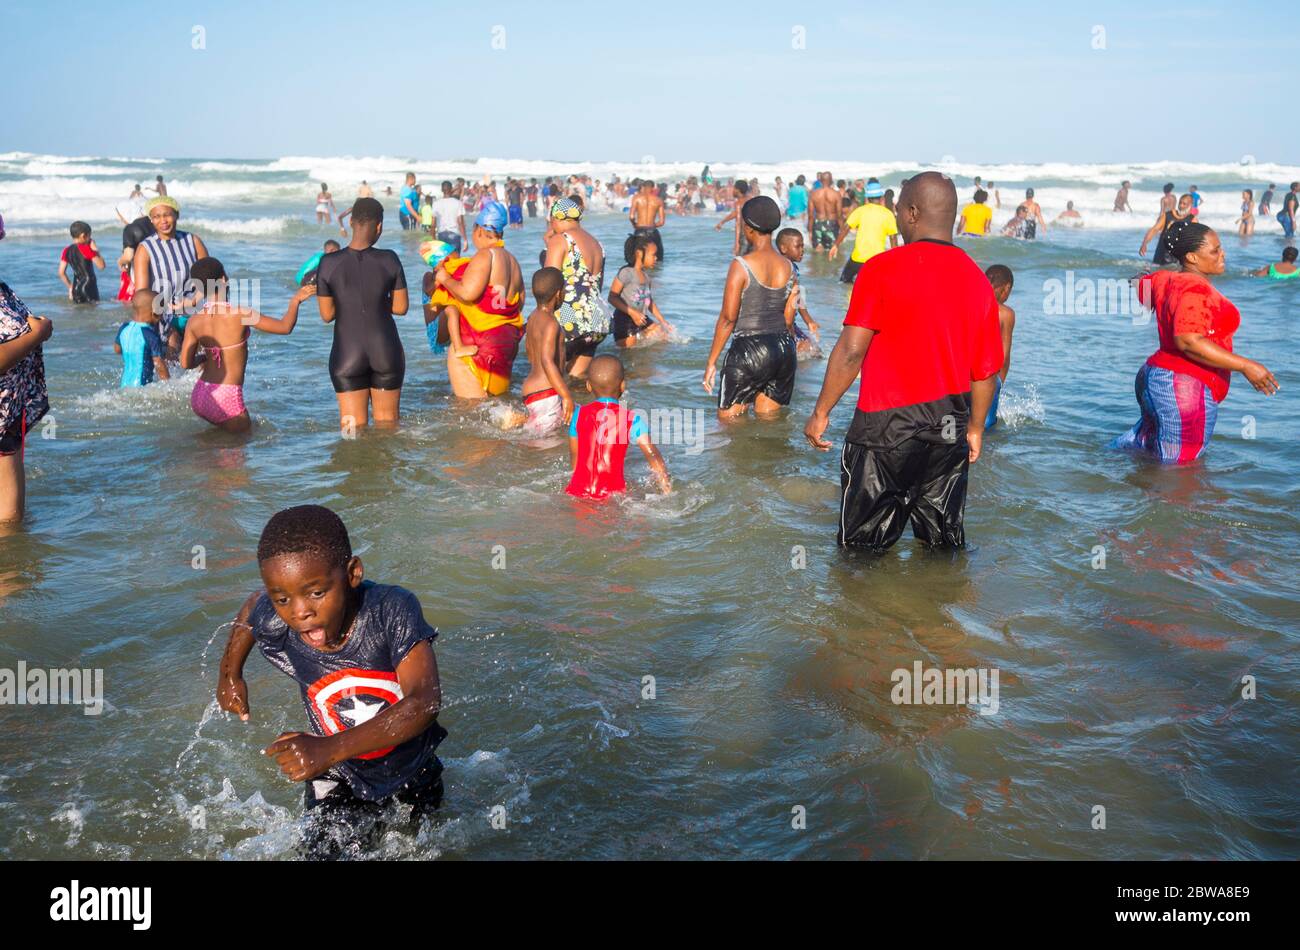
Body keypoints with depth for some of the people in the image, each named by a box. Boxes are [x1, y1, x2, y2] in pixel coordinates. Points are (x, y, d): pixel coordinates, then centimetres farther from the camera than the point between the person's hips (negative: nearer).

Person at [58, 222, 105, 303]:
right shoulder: (86, 248, -10)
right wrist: (96, 250, 1)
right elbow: (101, 266, -9)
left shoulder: (67, 251, 8)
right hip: (88, 286, -6)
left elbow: (61, 273, 8)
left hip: (76, 287, 6)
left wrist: (70, 287, 17)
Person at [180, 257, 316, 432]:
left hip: (198, 396, 6)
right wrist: (295, 300, 5)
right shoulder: (239, 313, -15)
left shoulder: (194, 321, 0)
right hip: (226, 399, -6)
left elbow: (186, 363, 4)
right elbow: (285, 327, -11)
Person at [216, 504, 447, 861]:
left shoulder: (393, 610, -35)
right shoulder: (273, 628, -27)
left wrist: (331, 748, -51)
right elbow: (252, 607, -1)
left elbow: (425, 701, -43)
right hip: (340, 781, 0)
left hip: (413, 766, 0)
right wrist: (229, 673, 6)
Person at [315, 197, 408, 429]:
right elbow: (401, 307, -1)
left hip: (347, 353, 0)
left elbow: (327, 315, -2)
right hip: (386, 350, 0)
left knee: (353, 427, 9)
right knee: (387, 422, 16)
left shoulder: (328, 263, -8)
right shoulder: (389, 260, -8)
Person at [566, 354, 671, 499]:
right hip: (612, 493, -2)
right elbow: (653, 456, -6)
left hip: (578, 492, 2)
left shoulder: (579, 415, 8)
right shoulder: (631, 419, 1)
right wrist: (668, 491, -6)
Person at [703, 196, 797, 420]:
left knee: (728, 419, 6)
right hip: (784, 349, 6)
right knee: (769, 420, 17)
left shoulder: (741, 266, -13)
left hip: (749, 350, -6)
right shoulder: (788, 267, 4)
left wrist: (711, 361, -6)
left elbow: (728, 318, -13)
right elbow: (789, 317, 10)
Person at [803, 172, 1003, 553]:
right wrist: (975, 428, 23)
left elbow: (851, 351, -16)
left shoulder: (883, 268, -11)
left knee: (864, 549, 7)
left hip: (887, 427, -5)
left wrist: (820, 414, -6)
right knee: (945, 544, 17)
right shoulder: (978, 281, 5)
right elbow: (986, 371, 10)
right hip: (951, 431, 6)